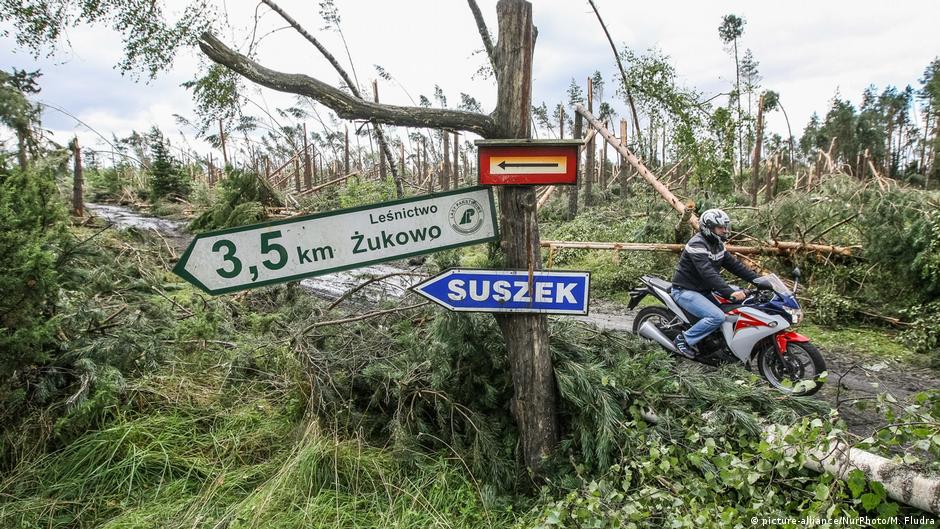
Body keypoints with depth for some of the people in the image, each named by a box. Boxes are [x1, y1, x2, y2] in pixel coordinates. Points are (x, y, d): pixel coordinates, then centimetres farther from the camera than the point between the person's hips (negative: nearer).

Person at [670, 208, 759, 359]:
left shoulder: (717, 245, 9)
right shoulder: (697, 244, -21)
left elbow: (734, 265, 8)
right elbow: (708, 273, -32)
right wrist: (730, 292, -41)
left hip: (703, 290, 10)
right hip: (685, 291, -10)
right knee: (717, 317, -26)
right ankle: (683, 339, -14)